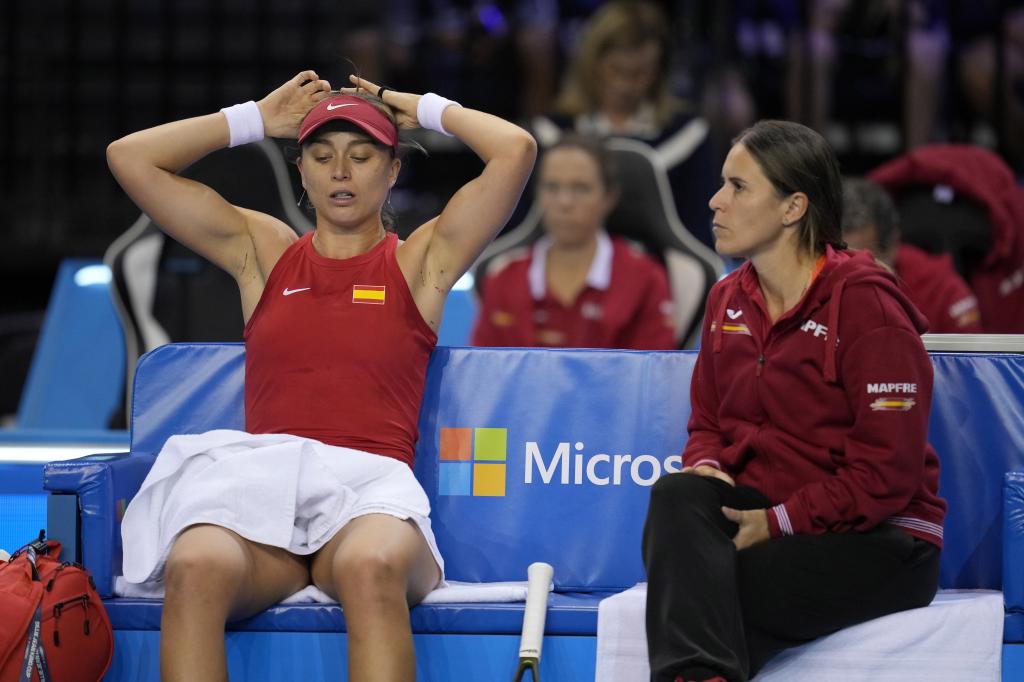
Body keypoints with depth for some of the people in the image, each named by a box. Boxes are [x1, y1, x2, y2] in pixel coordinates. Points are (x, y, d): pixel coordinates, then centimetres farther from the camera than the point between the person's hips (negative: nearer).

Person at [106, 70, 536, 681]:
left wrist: (426, 110, 22)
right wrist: (257, 119, 26)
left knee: (372, 568, -41)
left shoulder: (422, 260, 18)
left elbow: (516, 150, 6)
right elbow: (129, 157, 21)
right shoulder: (263, 252, 23)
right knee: (196, 567, -36)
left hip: (370, 485, -1)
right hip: (257, 478, 1)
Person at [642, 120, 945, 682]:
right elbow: (707, 421, 20)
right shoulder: (728, 300, 11)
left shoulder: (864, 303, -12)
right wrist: (706, 466, -5)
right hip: (763, 514, 6)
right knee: (677, 495, -31)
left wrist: (777, 523, -20)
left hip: (878, 541, -6)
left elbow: (887, 473, -15)